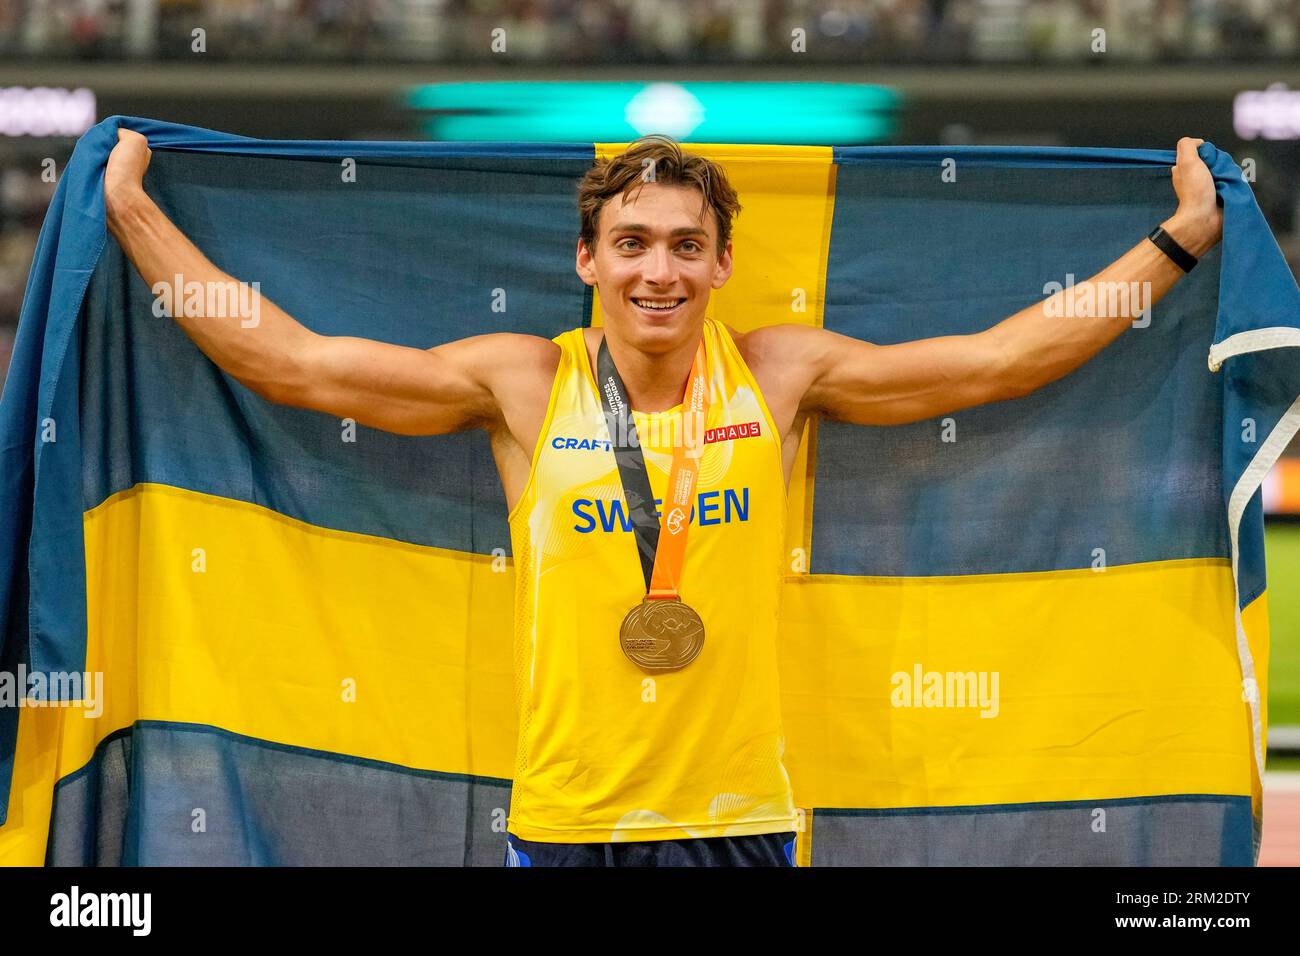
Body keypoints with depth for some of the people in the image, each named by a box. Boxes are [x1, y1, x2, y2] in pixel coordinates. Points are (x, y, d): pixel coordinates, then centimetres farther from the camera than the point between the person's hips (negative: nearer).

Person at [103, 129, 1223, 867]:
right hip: (563, 824, -1)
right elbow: (285, 359, 1)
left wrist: (1182, 237, 7)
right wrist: (132, 211, 1)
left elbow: (1001, 358, 7)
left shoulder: (778, 375, 3)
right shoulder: (525, 383, -1)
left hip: (739, 818, 1)